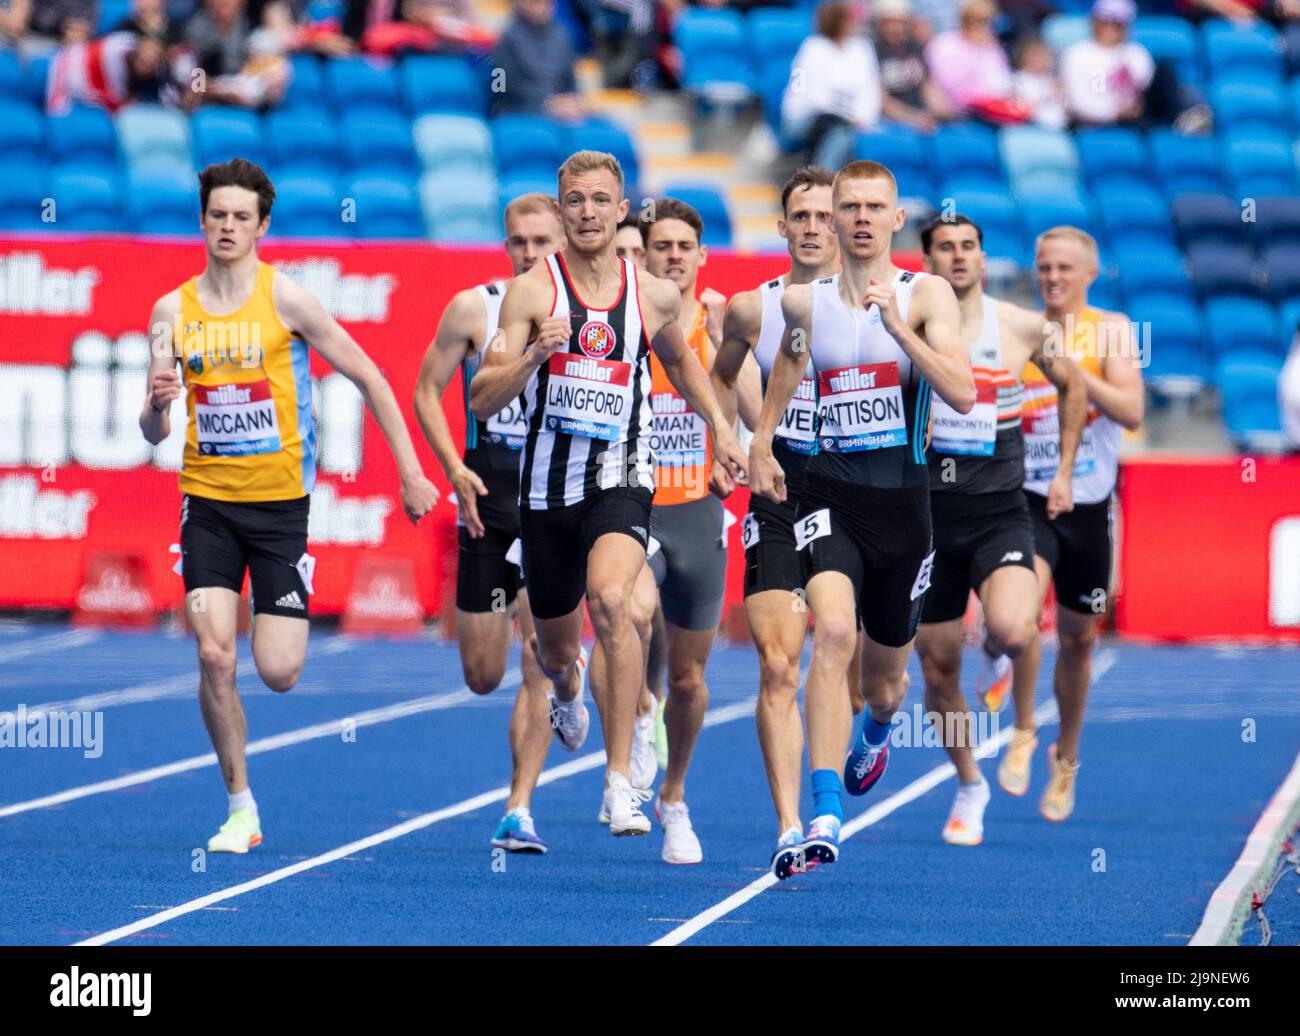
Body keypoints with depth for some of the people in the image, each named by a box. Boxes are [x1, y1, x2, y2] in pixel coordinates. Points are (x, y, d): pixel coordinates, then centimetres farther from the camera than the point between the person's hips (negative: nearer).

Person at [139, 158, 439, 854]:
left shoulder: (285, 299, -7)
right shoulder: (172, 311, 4)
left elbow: (368, 378, -1)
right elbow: (154, 432, 7)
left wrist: (411, 472, -2)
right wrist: (158, 405, -17)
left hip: (281, 501, -2)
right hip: (207, 501, 2)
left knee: (278, 672, -7)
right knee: (213, 658, -12)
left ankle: (289, 623, 32)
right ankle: (241, 808, 2)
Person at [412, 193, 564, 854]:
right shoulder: (473, 309, -1)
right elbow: (427, 390, 5)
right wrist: (455, 470, -7)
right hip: (489, 499, 0)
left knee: (539, 666, -9)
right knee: (483, 676, 4)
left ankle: (519, 811, -6)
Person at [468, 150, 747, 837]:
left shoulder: (655, 296, 2)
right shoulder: (533, 290, -6)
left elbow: (678, 360, 26)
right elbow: (482, 400, -10)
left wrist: (720, 428, 19)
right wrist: (535, 355, -27)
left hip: (620, 478, -1)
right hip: (547, 486, 1)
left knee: (610, 599, -30)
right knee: (555, 645, 16)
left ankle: (620, 781, -26)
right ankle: (568, 690, 59)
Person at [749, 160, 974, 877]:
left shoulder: (926, 295, -4)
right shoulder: (802, 302, 5)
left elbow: (963, 395, -17)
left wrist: (897, 326, -24)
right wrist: (760, 443, 23)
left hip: (902, 500, 0)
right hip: (829, 490, 0)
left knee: (884, 682, 15)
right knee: (833, 632, -27)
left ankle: (874, 731, 56)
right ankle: (824, 822, -32)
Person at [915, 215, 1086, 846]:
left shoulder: (1022, 329, 0)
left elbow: (1071, 387, 18)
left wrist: (1064, 473, 15)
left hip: (999, 515, -1)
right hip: (927, 516, 1)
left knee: (1014, 632, -28)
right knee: (938, 673, 6)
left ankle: (996, 660, 10)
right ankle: (969, 788, 28)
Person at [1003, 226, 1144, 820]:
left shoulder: (1111, 331, 0)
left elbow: (1131, 414, -13)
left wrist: (1073, 371, -25)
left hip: (1088, 504, 1)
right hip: (1027, 498, -1)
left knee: (1078, 636, 11)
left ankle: (1066, 757, 31)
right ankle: (1022, 734, -13)